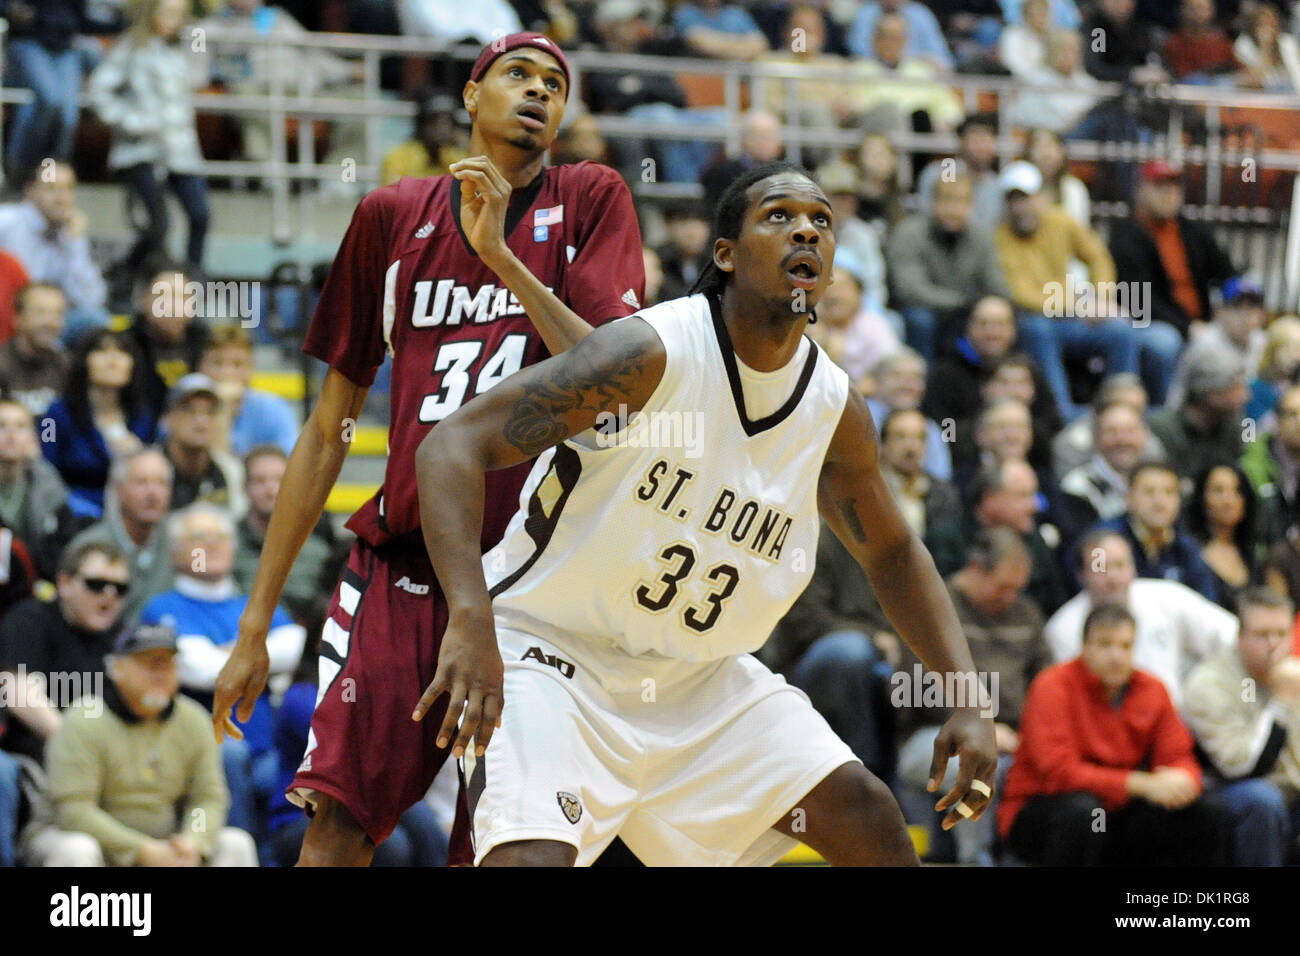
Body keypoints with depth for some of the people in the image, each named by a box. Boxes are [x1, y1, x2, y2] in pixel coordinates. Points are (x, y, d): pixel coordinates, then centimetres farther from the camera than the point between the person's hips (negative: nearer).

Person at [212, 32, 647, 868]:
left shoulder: (591, 202, 6)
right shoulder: (393, 217, 11)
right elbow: (328, 432, 14)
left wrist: (500, 255, -16)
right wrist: (256, 624, 11)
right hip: (401, 569, 1)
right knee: (333, 838, -12)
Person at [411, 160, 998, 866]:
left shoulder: (836, 410, -3)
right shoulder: (653, 353, -22)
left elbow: (892, 555, 16)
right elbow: (452, 446, -26)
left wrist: (966, 701, 3)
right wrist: (470, 620, -39)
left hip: (694, 675, 6)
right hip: (549, 649, -6)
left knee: (866, 817, 0)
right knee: (531, 857, -30)